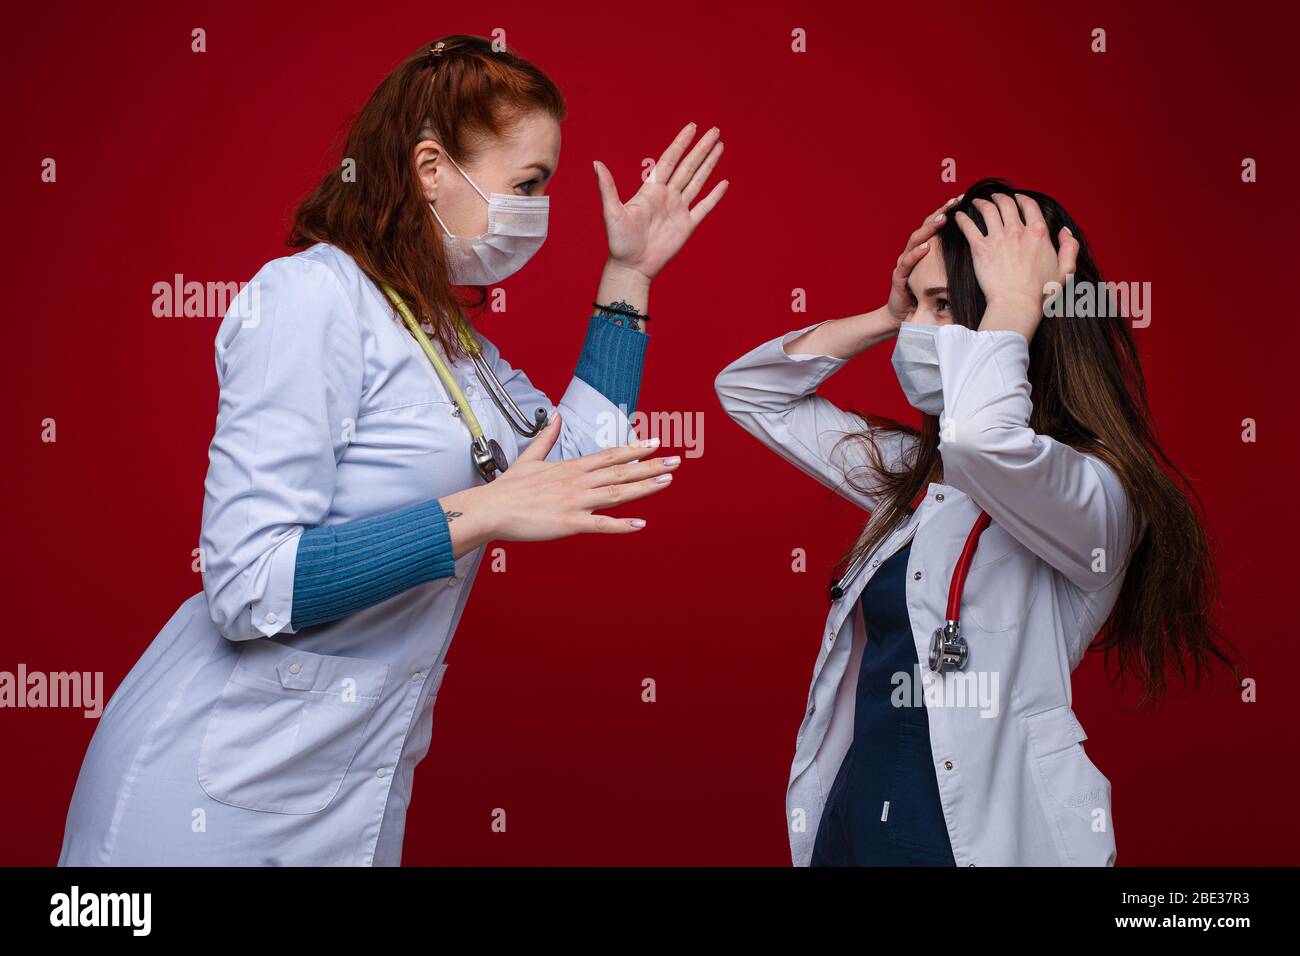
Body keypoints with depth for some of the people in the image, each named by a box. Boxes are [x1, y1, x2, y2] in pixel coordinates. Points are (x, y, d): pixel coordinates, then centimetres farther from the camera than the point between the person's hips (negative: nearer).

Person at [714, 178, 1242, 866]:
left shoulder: (1092, 495, -16)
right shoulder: (914, 470, 7)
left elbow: (982, 438, -39)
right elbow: (750, 392, 14)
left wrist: (1016, 300, -21)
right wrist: (889, 314, 2)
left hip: (982, 839, -7)